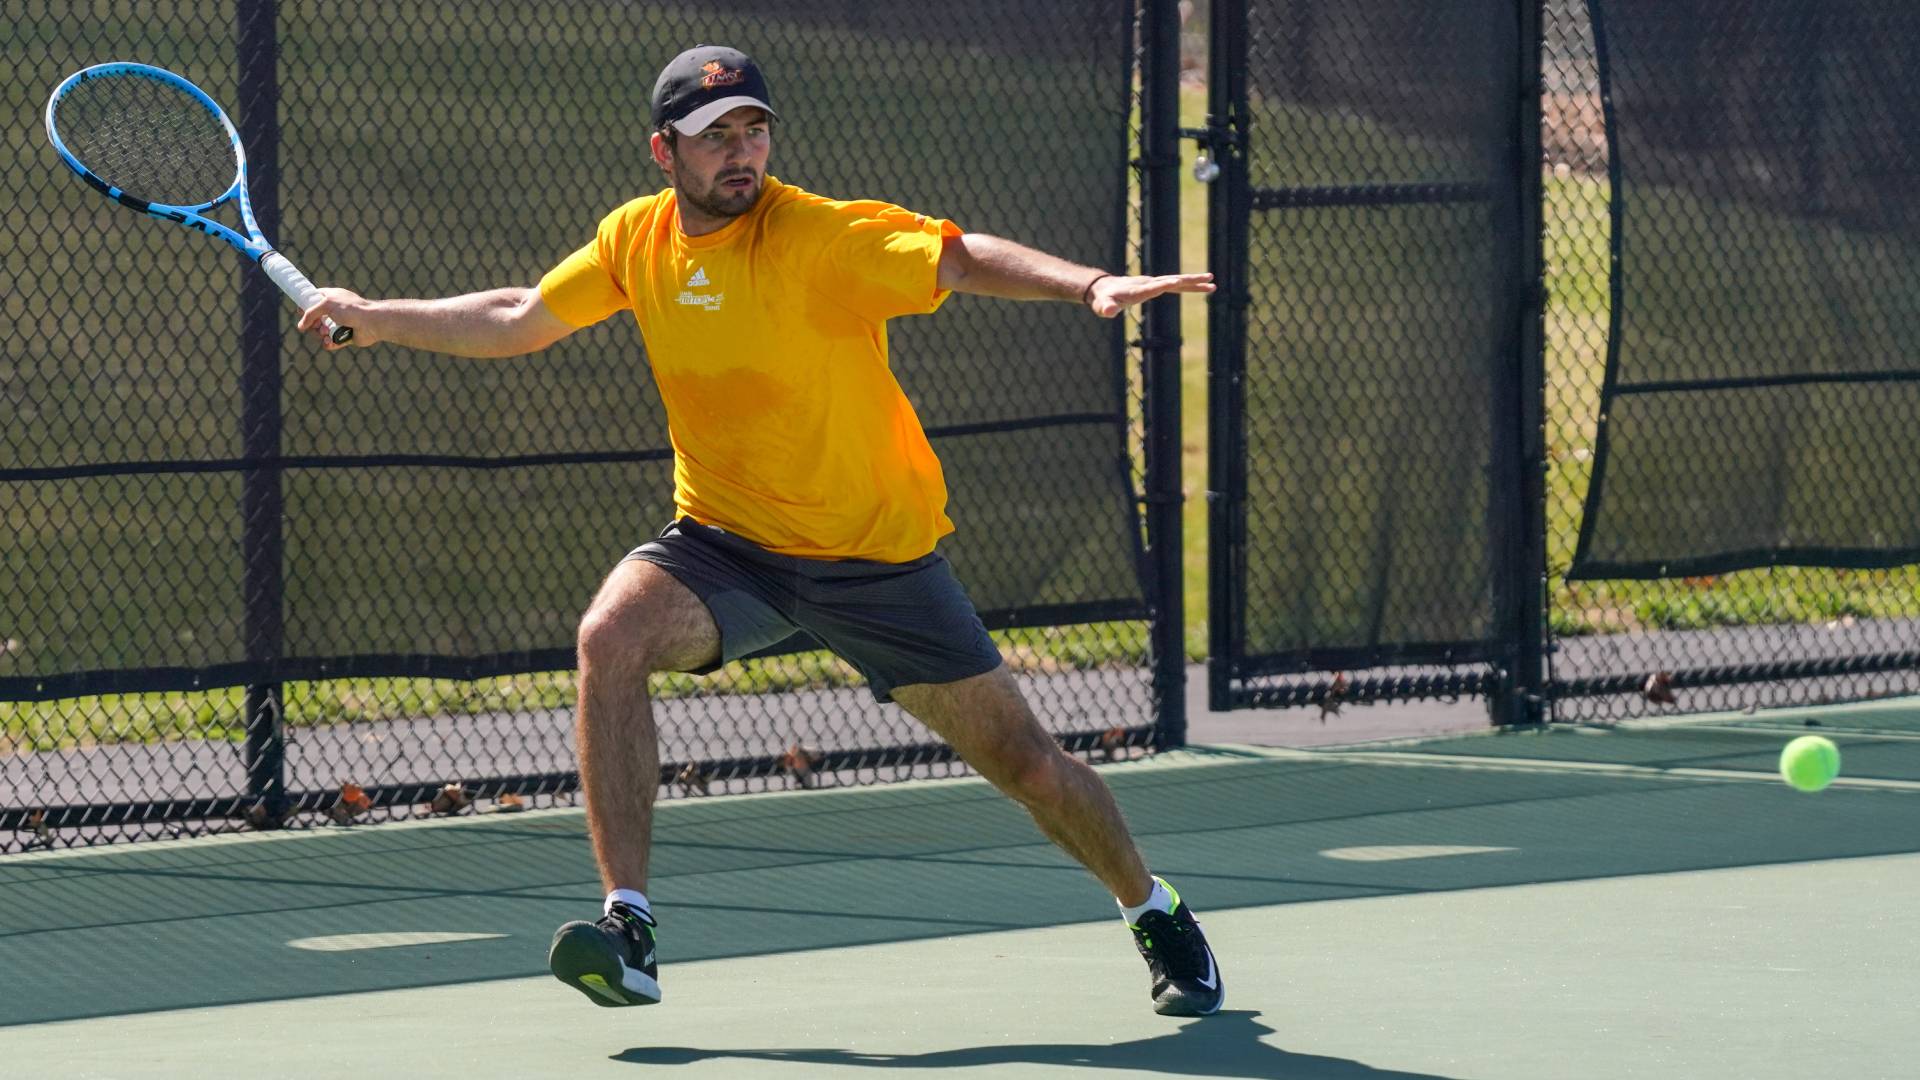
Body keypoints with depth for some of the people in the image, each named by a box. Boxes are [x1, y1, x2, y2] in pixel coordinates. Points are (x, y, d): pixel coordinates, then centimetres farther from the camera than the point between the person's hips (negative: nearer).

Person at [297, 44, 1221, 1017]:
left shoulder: (826, 238, -20)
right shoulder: (635, 240, -3)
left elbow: (961, 259, -35)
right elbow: (518, 322, 14)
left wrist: (1089, 285, -51)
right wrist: (376, 317, 14)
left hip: (876, 552, -3)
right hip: (724, 542, 3)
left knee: (1019, 760, 1)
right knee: (610, 637, -27)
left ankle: (1154, 912, 31)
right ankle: (628, 930, -26)